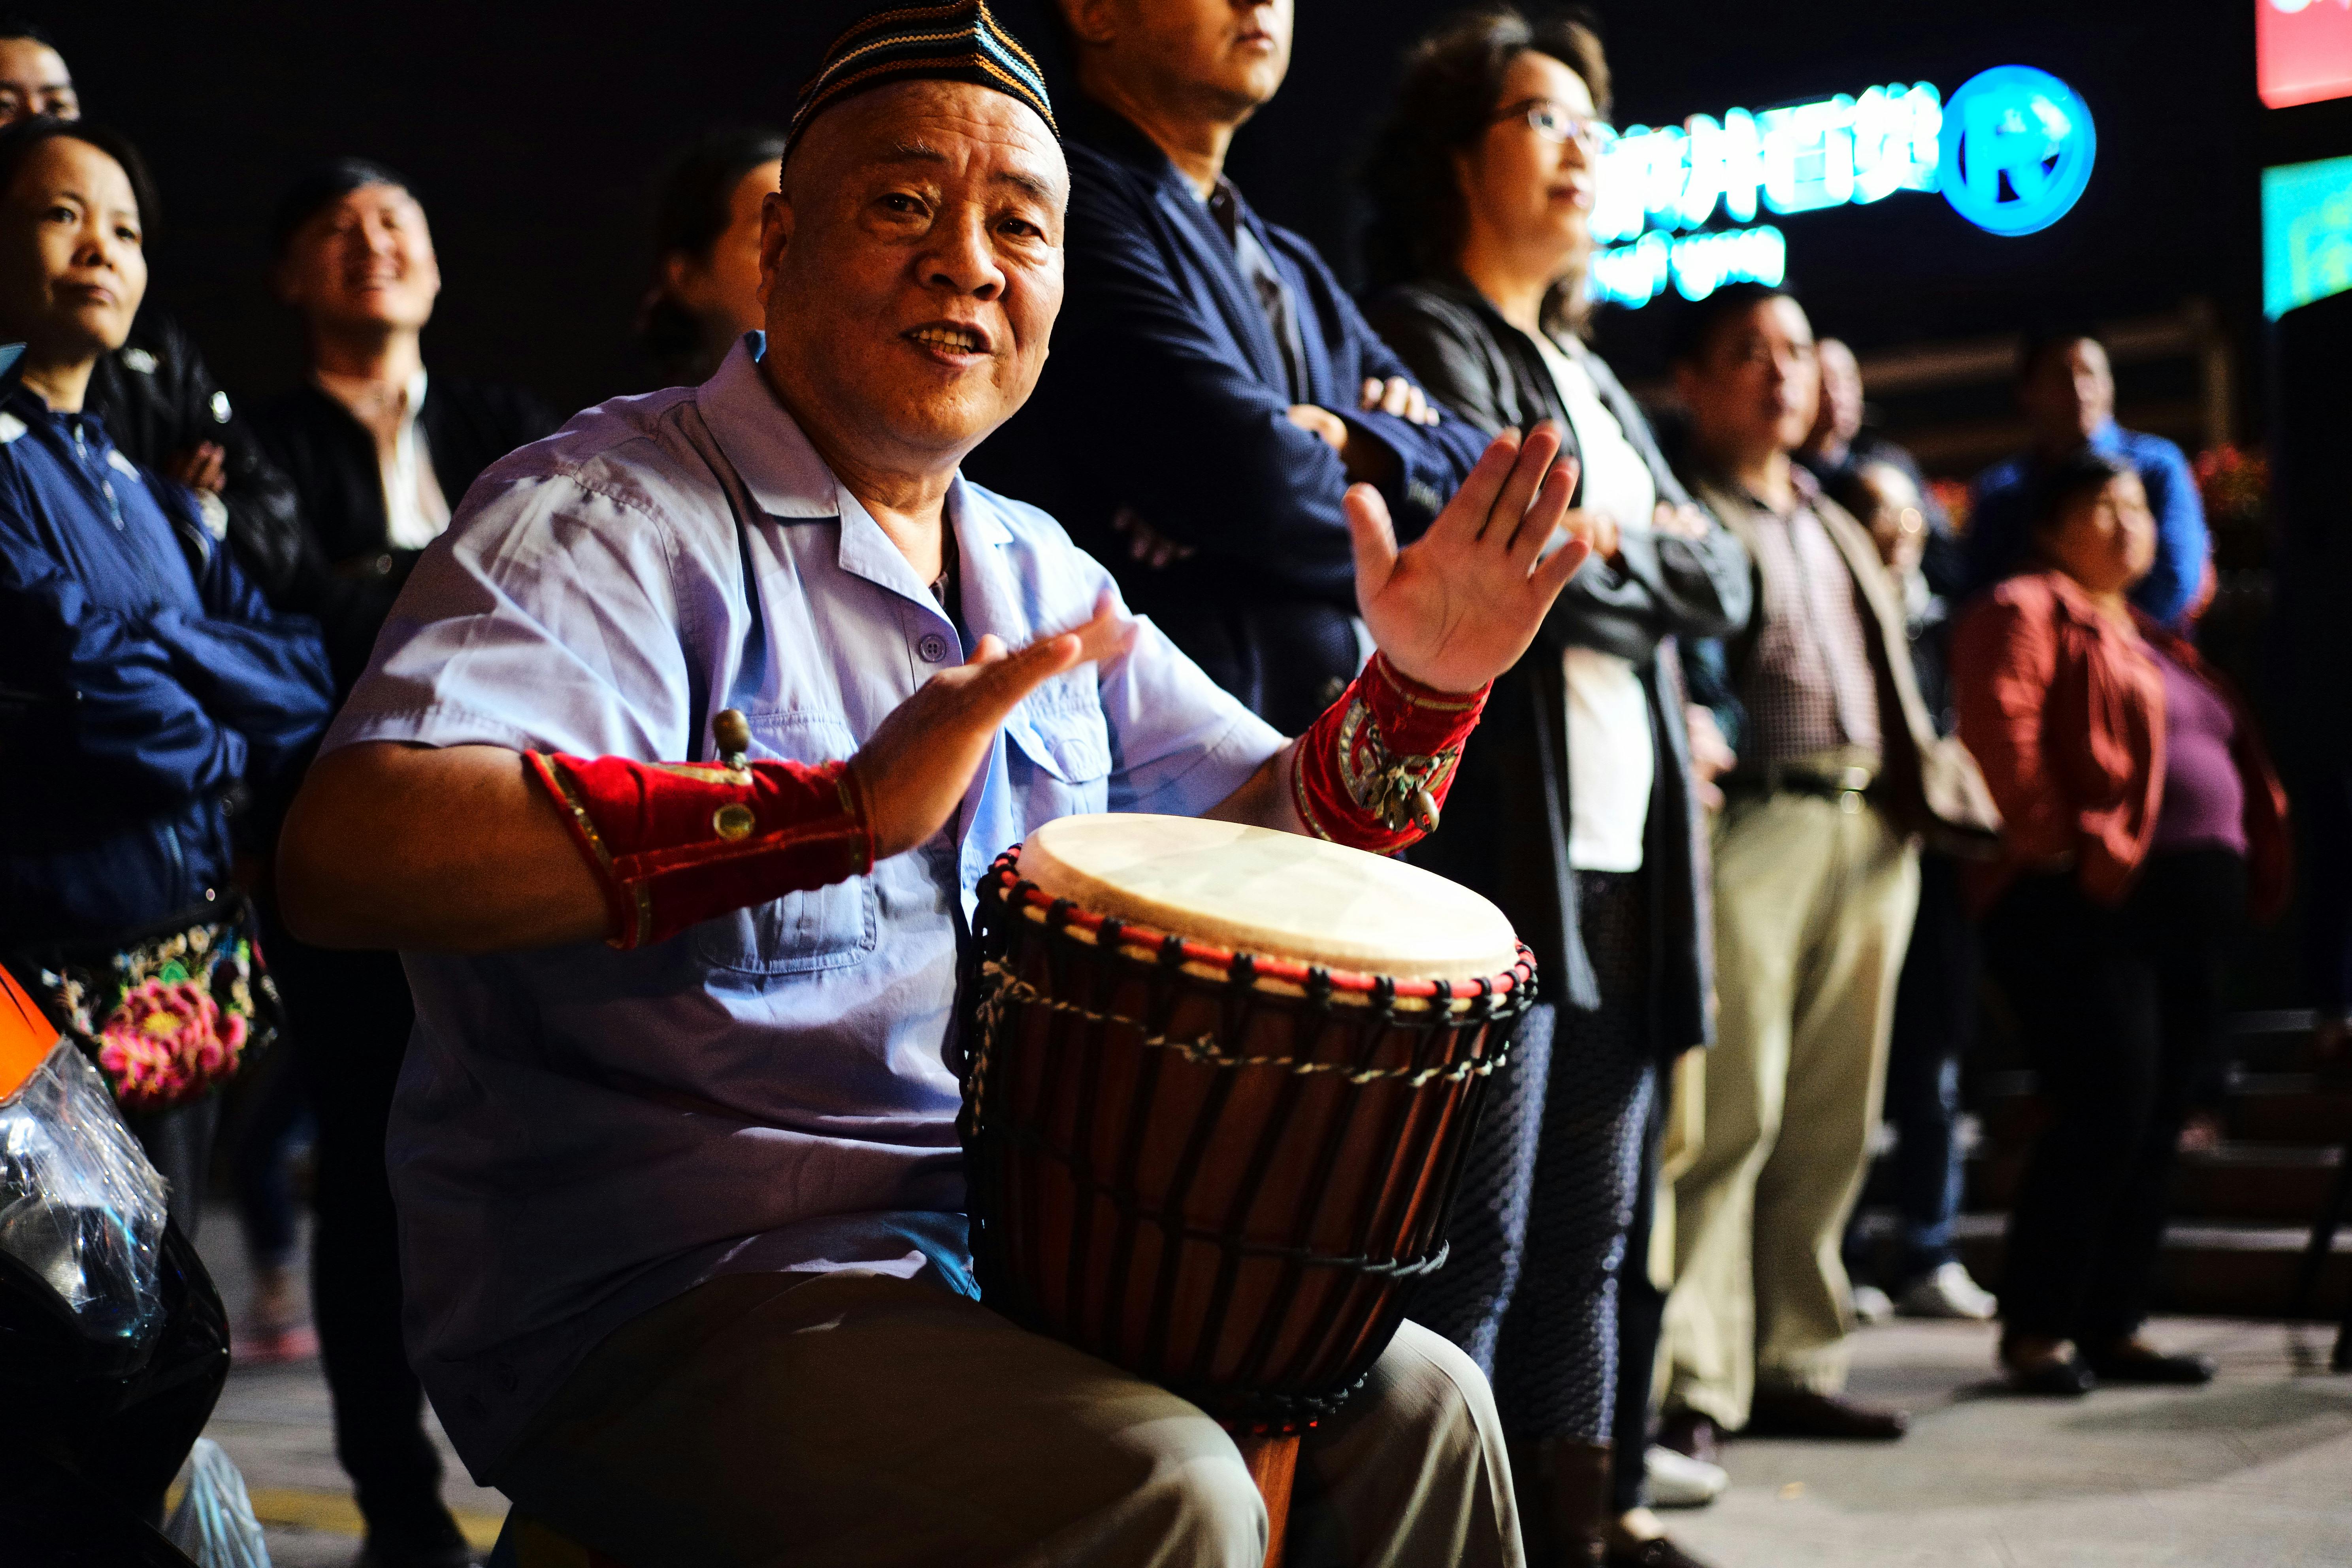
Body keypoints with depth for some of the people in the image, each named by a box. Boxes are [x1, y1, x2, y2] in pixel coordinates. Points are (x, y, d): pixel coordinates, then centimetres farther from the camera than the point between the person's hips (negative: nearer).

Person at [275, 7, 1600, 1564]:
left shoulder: (1033, 571, 13)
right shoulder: (610, 515, -14)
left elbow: (1265, 835, 17)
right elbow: (348, 848, -32)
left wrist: (1416, 692, -5)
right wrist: (841, 808, -41)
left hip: (1002, 1246, 8)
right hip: (642, 1304, -8)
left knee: (1412, 1403, 6)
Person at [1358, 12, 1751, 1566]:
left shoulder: (1594, 379, 25)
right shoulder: (1417, 335, 0)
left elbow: (1726, 583, 16)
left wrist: (1603, 542, -1)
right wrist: (1648, 558, 2)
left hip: (1631, 853, 8)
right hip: (1500, 840, -8)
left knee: (1598, 1222, 10)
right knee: (1481, 1232, -8)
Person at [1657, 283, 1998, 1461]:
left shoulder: (1834, 527, 27)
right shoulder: (1682, 509, 2)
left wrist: (1924, 790, 17)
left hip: (1869, 830, 8)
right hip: (1754, 824, -8)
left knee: (1831, 1123, 8)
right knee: (1731, 1113, -10)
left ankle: (1795, 1363, 16)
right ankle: (1693, 1384, -6)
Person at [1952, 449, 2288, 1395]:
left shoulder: (2155, 639, 27)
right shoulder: (2027, 611, 0)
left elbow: (2234, 757, 28)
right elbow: (1999, 724, -16)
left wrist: (2259, 865, 14)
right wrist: (2061, 844, -18)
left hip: (2190, 914, 9)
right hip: (2087, 903, -9)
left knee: (2158, 1124, 7)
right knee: (2107, 1112, -14)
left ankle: (2111, 1327, 14)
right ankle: (2035, 1331, -5)